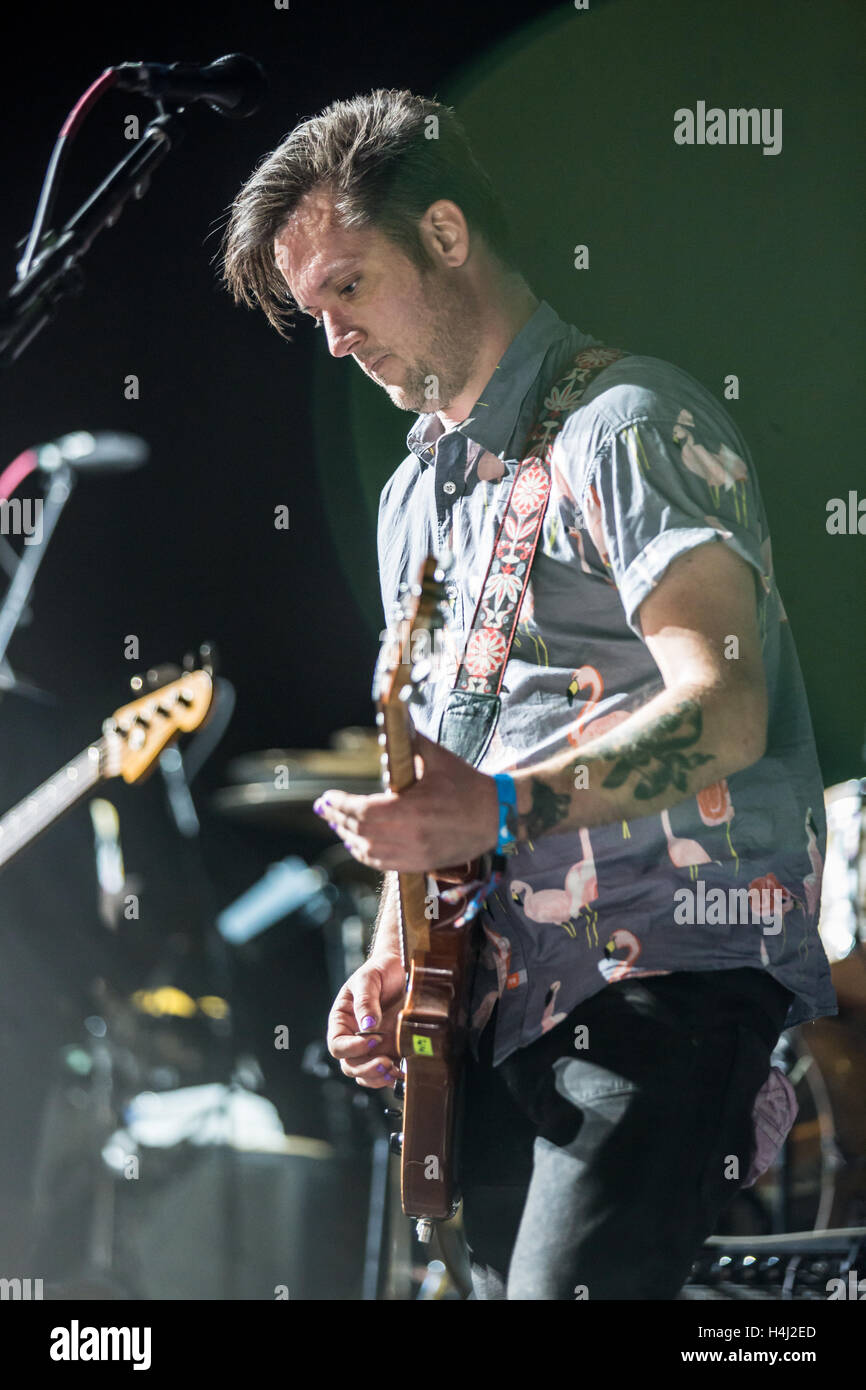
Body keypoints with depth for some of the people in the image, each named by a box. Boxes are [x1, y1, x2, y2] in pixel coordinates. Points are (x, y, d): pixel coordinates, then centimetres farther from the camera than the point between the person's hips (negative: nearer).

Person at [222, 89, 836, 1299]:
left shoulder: (626, 426, -9)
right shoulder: (419, 498, 20)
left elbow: (723, 709, -21)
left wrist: (498, 810, -29)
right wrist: (393, 961, 9)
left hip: (667, 973, -9)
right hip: (504, 994, 9)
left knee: (571, 1286, -22)